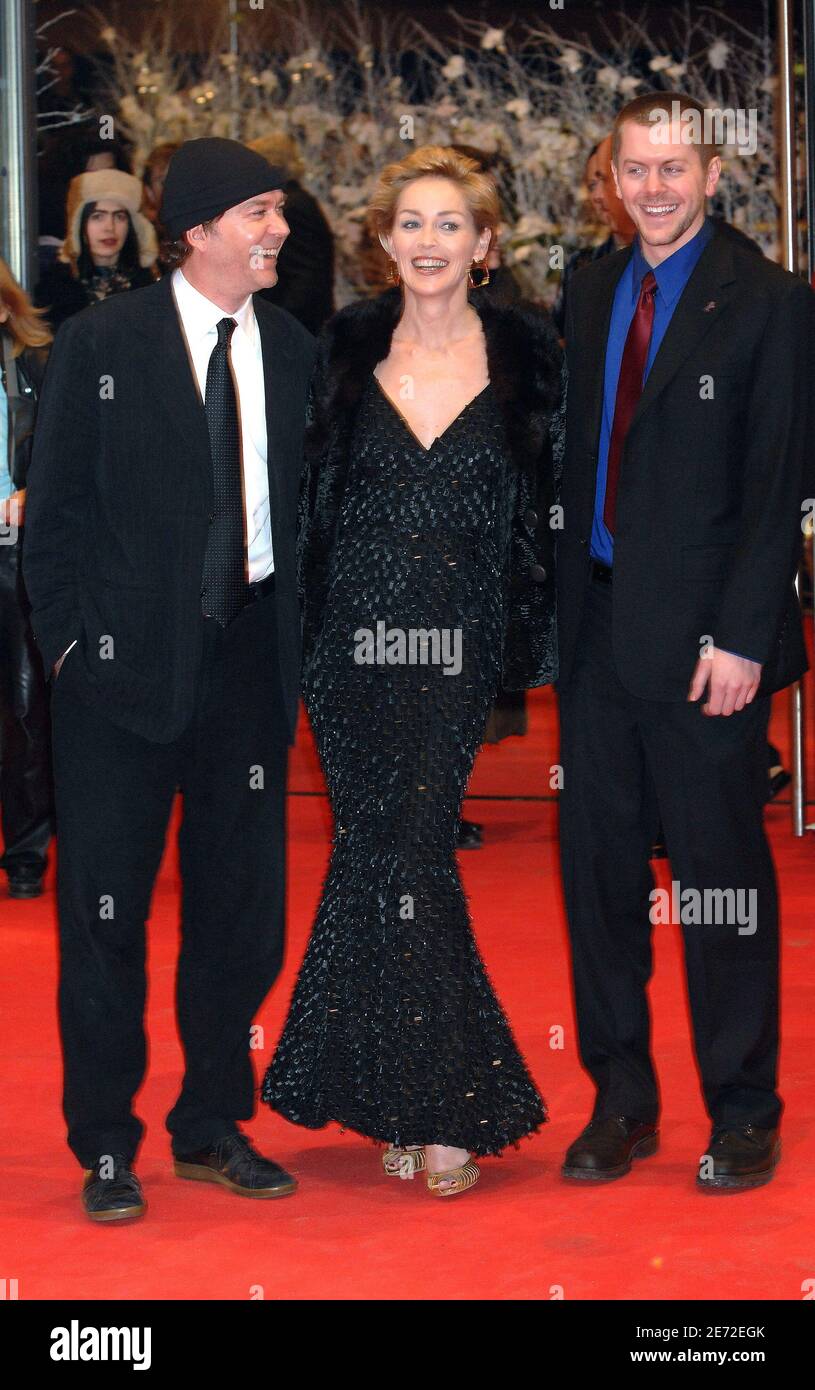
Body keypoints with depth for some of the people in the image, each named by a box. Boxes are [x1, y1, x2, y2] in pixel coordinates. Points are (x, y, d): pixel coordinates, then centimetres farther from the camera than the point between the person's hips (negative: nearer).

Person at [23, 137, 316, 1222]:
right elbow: (55, 508, -2)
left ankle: (213, 1127, 26)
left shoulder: (293, 351, 7)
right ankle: (105, 1148, 14)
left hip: (250, 655, 4)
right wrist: (68, 639, -7)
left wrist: (295, 638, 3)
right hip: (129, 657, -4)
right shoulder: (102, 343, -4)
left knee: (240, 906, 10)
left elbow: (300, 503, 11)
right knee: (105, 907, 3)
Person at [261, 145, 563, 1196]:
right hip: (355, 641, 2)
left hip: (461, 644, -1)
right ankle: (423, 1103, 11)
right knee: (383, 860, 0)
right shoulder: (346, 350, 6)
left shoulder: (527, 353, 3)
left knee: (402, 856, -7)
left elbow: (547, 506, 5)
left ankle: (430, 1102, 6)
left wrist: (541, 644, -1)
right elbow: (312, 499, 9)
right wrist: (299, 639, 3)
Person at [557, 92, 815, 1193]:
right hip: (597, 627, 6)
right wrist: (567, 599, 5)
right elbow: (581, 453, 14)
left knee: (722, 877, 2)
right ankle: (622, 1100, 22)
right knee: (597, 869, 10)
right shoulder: (592, 293, 12)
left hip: (702, 640, -5)